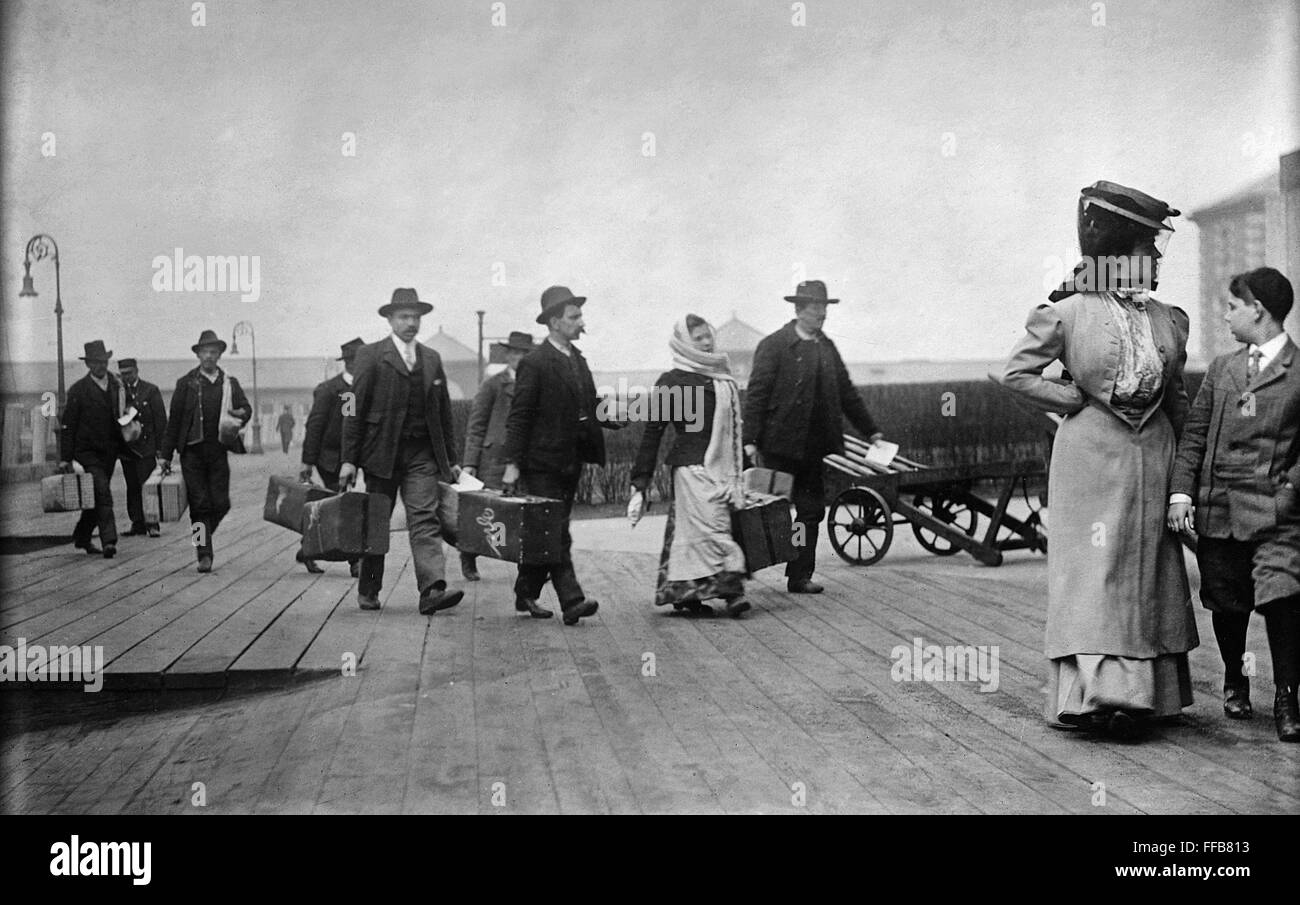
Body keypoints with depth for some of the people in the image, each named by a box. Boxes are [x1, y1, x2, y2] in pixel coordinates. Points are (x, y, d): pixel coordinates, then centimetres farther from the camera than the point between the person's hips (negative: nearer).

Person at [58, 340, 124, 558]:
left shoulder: (117, 385, 9)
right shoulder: (78, 390, -6)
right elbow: (68, 425, -5)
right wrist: (65, 458, -9)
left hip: (109, 451, 5)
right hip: (87, 450, -5)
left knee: (96, 496, 13)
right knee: (102, 492, -18)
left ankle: (82, 537, 29)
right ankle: (109, 540, -22)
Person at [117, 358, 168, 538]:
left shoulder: (151, 390, 1)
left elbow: (161, 420, -2)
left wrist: (160, 446, -7)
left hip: (147, 445, -3)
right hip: (127, 447, 4)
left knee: (147, 486, -9)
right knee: (132, 487, 6)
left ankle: (152, 523, -6)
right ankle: (137, 523, 11)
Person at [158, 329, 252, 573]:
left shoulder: (230, 383, 10)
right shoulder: (186, 384, 3)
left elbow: (246, 408, 5)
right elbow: (174, 420, 3)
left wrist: (241, 414, -21)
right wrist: (165, 455, 2)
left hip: (218, 452, 2)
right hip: (192, 452, -2)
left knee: (221, 504, -1)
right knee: (200, 504, -3)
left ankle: (200, 535, 27)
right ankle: (204, 553, 4)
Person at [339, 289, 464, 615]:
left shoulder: (432, 359, 13)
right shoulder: (370, 356, -1)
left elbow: (444, 413, 16)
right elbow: (354, 411, -4)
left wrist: (451, 459, 14)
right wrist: (349, 459, -9)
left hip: (422, 454, 3)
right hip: (382, 453, -3)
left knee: (425, 518, -9)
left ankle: (433, 589, -19)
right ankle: (368, 590, 21)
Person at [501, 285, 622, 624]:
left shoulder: (578, 360, 14)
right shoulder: (535, 363, -10)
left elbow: (588, 410, 19)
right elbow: (519, 416, -12)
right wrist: (512, 464, -16)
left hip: (570, 462, 8)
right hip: (542, 462, -8)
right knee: (556, 534, -9)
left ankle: (527, 594, 23)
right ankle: (571, 601, -12)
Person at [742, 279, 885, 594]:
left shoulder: (827, 347, 14)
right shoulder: (774, 346, -5)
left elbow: (847, 392, 20)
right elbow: (756, 394, -9)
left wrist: (871, 431, 19)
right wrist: (750, 441, -15)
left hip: (817, 447, 6)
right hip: (780, 446, -6)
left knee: (812, 511, 6)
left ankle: (800, 577, 13)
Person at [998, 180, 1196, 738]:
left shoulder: (1168, 320, 8)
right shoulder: (1068, 312, -5)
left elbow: (1175, 395, 15)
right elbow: (1015, 373, -3)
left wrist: (1185, 460, 12)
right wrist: (1077, 400, -6)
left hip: (1151, 456, 4)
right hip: (1090, 456, -4)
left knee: (1148, 570, 5)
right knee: (1093, 567, -4)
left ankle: (1141, 691, 9)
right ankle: (1095, 687, -4)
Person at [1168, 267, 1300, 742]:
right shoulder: (1221, 368, 13)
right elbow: (1194, 434, 10)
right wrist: (1181, 492, 0)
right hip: (1218, 507, 4)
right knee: (1226, 604, 11)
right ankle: (1234, 682, 33)